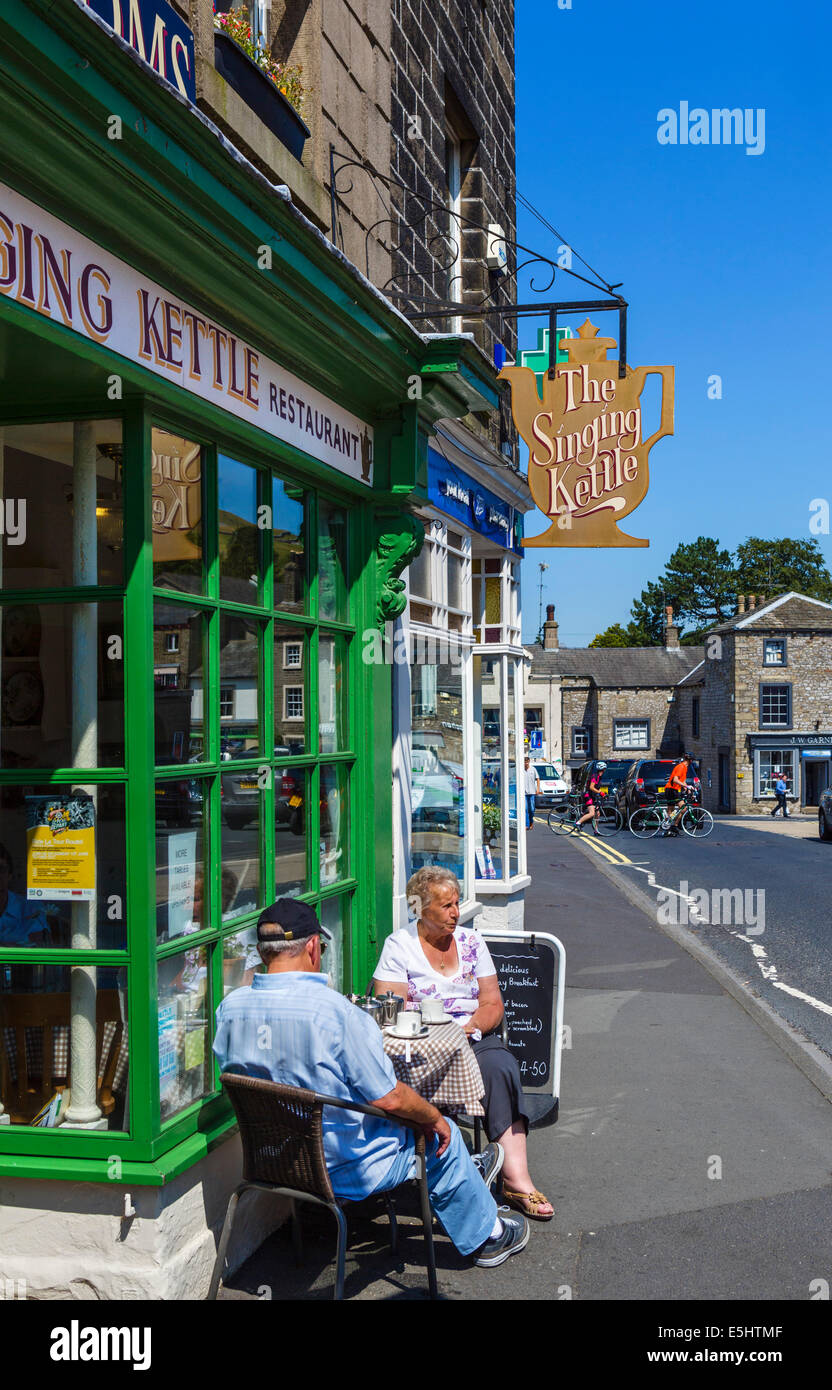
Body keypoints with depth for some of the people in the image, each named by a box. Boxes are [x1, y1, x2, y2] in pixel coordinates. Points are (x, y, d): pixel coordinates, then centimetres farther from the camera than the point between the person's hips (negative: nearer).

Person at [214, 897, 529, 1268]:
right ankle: (485, 1236, 39)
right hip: (343, 1168, -7)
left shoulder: (229, 1007, -9)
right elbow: (389, 1098, -21)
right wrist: (434, 1117, 0)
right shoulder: (332, 1009, -27)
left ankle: (464, 1175, 51)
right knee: (441, 1136, 19)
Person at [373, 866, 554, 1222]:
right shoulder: (399, 946, 3)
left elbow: (493, 1005, 11)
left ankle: (516, 1177, -35)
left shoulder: (471, 942, 14)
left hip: (472, 1038, 4)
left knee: (501, 1065, -31)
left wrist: (470, 1026, -10)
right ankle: (514, 1178, -32)